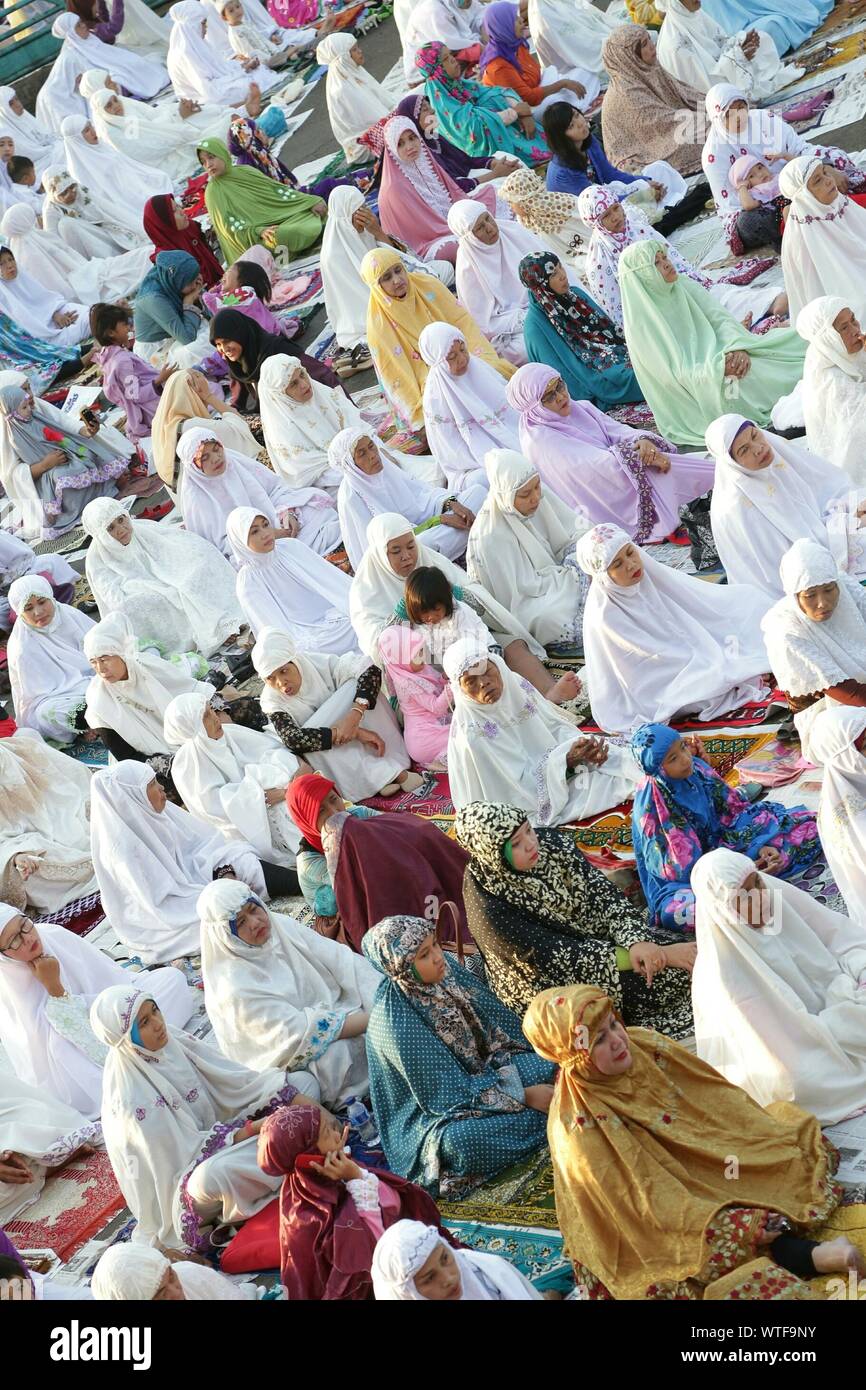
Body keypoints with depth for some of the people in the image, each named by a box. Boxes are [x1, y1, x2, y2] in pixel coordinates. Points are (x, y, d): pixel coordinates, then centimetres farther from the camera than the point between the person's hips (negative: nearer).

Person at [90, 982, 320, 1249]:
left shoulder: (174, 1041, -9)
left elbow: (236, 1079, -7)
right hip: (185, 1174, -7)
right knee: (212, 1176, -44)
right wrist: (254, 1128, -26)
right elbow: (190, 1148, -22)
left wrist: (302, 1102, -17)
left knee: (303, 1081, 4)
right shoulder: (131, 1098, -28)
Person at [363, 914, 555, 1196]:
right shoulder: (394, 1023, -27)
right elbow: (451, 1090, -24)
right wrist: (523, 1096, -25)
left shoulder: (448, 972, -8)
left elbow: (500, 1032, 2)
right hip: (436, 1112, -7)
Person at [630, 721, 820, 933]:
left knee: (806, 828, 3)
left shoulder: (696, 767, -7)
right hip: (683, 882, -6)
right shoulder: (650, 807, -25)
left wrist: (760, 846, -17)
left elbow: (731, 812, 0)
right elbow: (682, 867, -23)